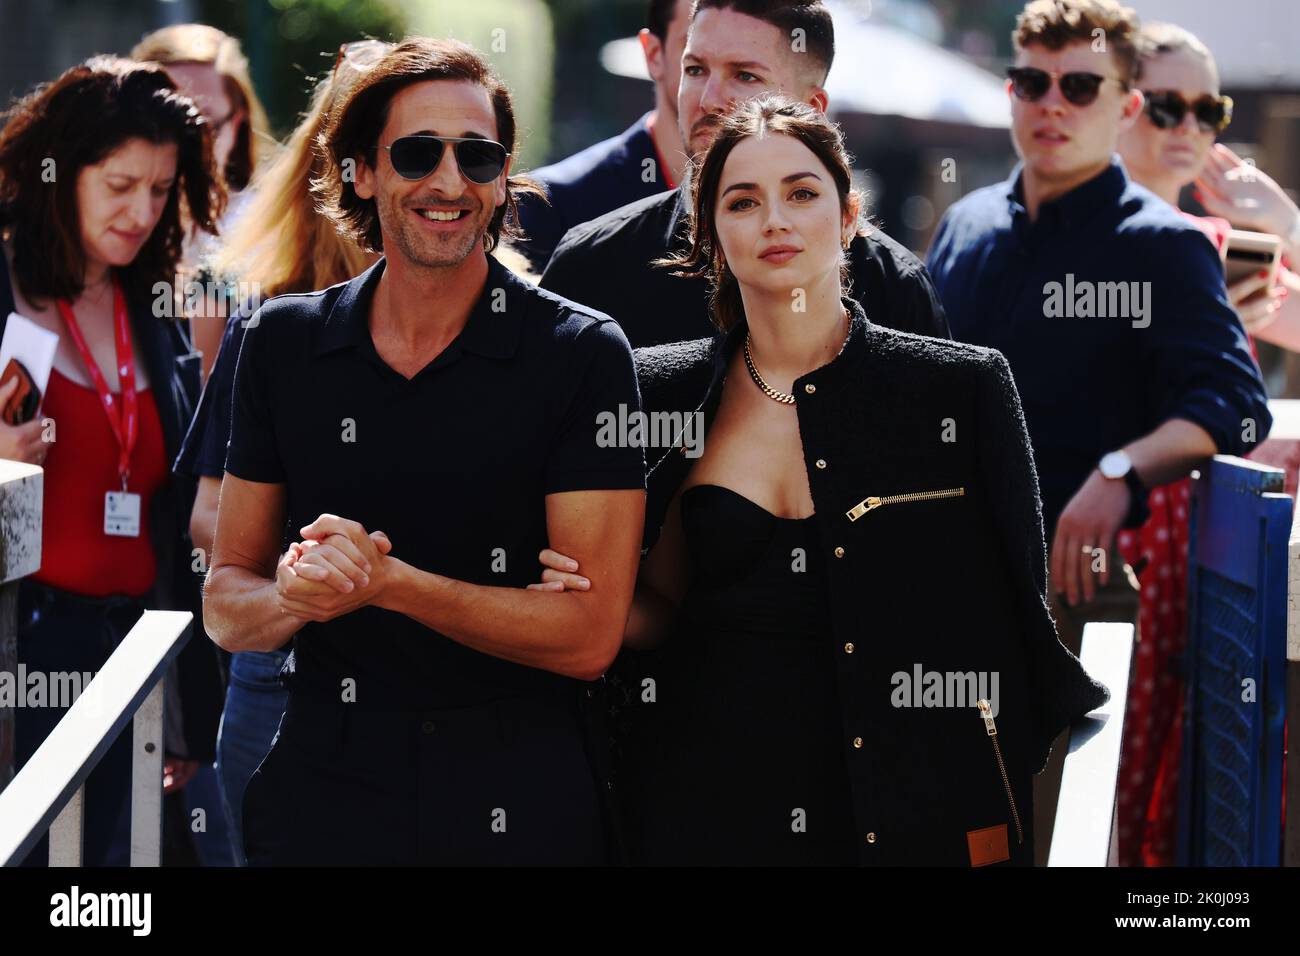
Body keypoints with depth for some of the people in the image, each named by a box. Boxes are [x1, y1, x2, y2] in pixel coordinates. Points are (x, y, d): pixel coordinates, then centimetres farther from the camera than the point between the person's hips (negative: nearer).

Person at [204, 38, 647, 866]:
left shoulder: (582, 354, -7)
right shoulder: (285, 344, 3)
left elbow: (590, 635, -13)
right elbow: (226, 604, 6)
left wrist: (389, 584, -22)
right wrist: (296, 596, -17)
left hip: (524, 808, -2)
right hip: (323, 792, 3)